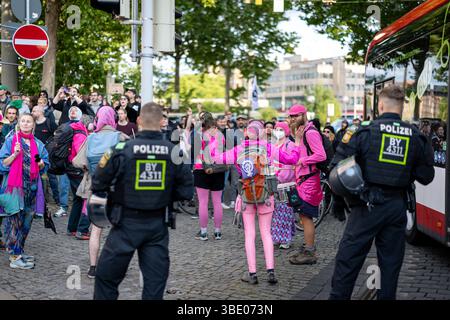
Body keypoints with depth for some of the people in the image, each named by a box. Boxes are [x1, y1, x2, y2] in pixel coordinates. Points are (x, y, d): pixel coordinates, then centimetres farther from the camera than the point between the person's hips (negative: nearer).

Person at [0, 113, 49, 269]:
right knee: (14, 220, -7)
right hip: (14, 186, -5)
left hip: (31, 186, 5)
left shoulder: (38, 144, 12)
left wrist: (41, 163, -6)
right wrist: (15, 154, -19)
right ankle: (14, 257, -5)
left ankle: (18, 251, 22)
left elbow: (45, 166, 16)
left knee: (26, 221, 9)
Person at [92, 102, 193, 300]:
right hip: (158, 225, 3)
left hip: (127, 224, -2)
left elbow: (97, 185, -9)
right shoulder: (174, 152, -6)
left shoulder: (123, 149, -13)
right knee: (155, 282, 11)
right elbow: (186, 191, -1)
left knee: (106, 277, 12)